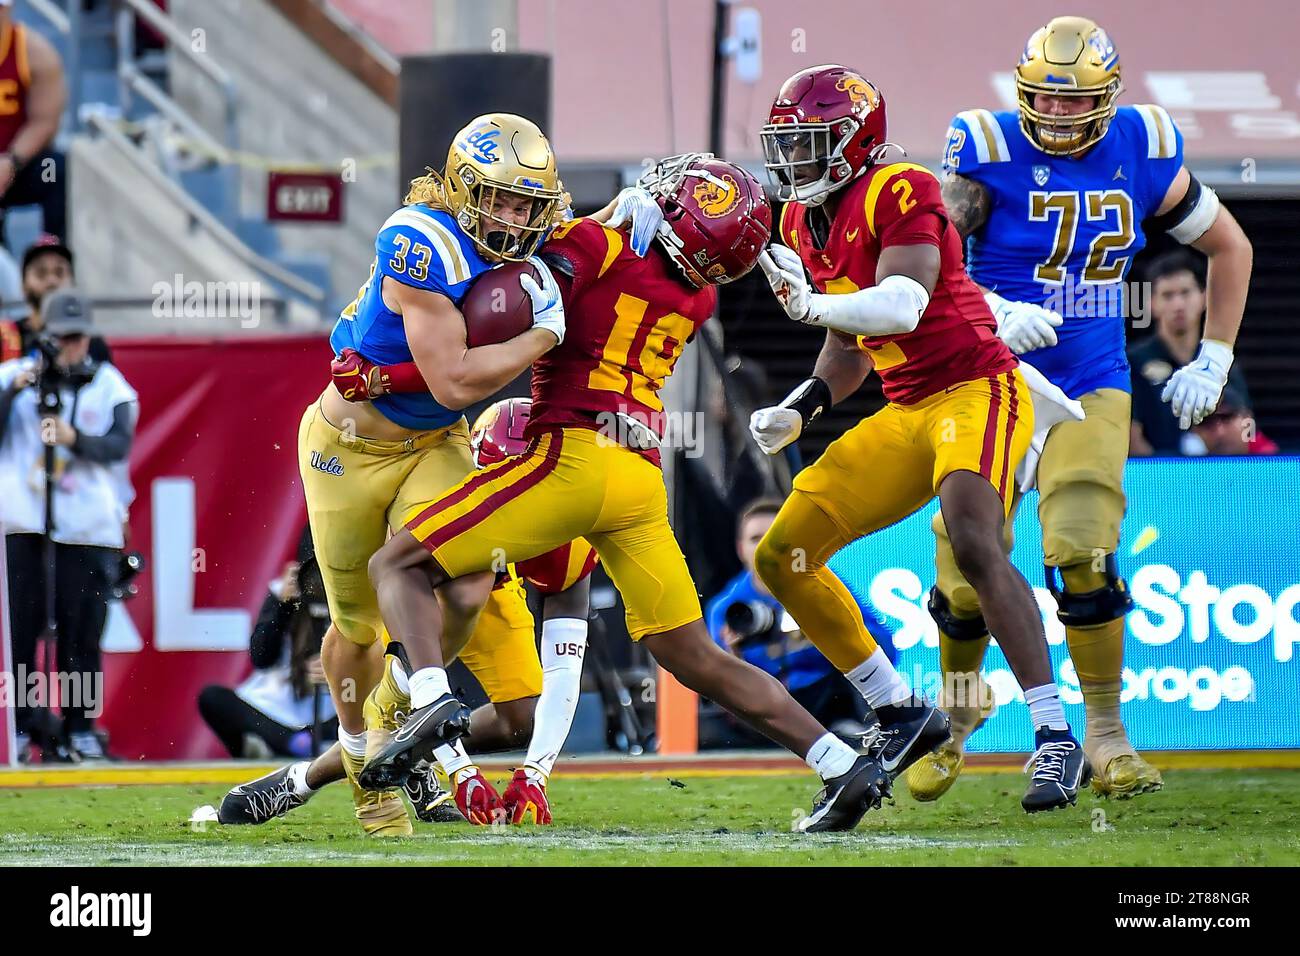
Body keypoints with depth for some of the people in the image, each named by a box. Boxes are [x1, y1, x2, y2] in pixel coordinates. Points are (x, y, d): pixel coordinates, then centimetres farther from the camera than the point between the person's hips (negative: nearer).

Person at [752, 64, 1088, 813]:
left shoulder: (899, 194, -14)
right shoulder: (805, 223, 13)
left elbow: (902, 305, -29)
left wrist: (814, 303, -42)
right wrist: (800, 410, 8)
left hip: (977, 390, -9)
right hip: (907, 415, 9)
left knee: (974, 542, -33)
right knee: (783, 559, 6)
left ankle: (1057, 739, -30)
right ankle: (904, 717, 16)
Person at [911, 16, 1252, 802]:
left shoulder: (1143, 152, -1)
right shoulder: (990, 153, -10)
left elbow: (1230, 247, 13)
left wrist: (1213, 361, 10)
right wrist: (995, 314, -34)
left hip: (1090, 389, 1)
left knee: (1081, 555, -19)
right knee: (967, 576, -2)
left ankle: (1107, 737, -3)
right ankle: (956, 720, 28)